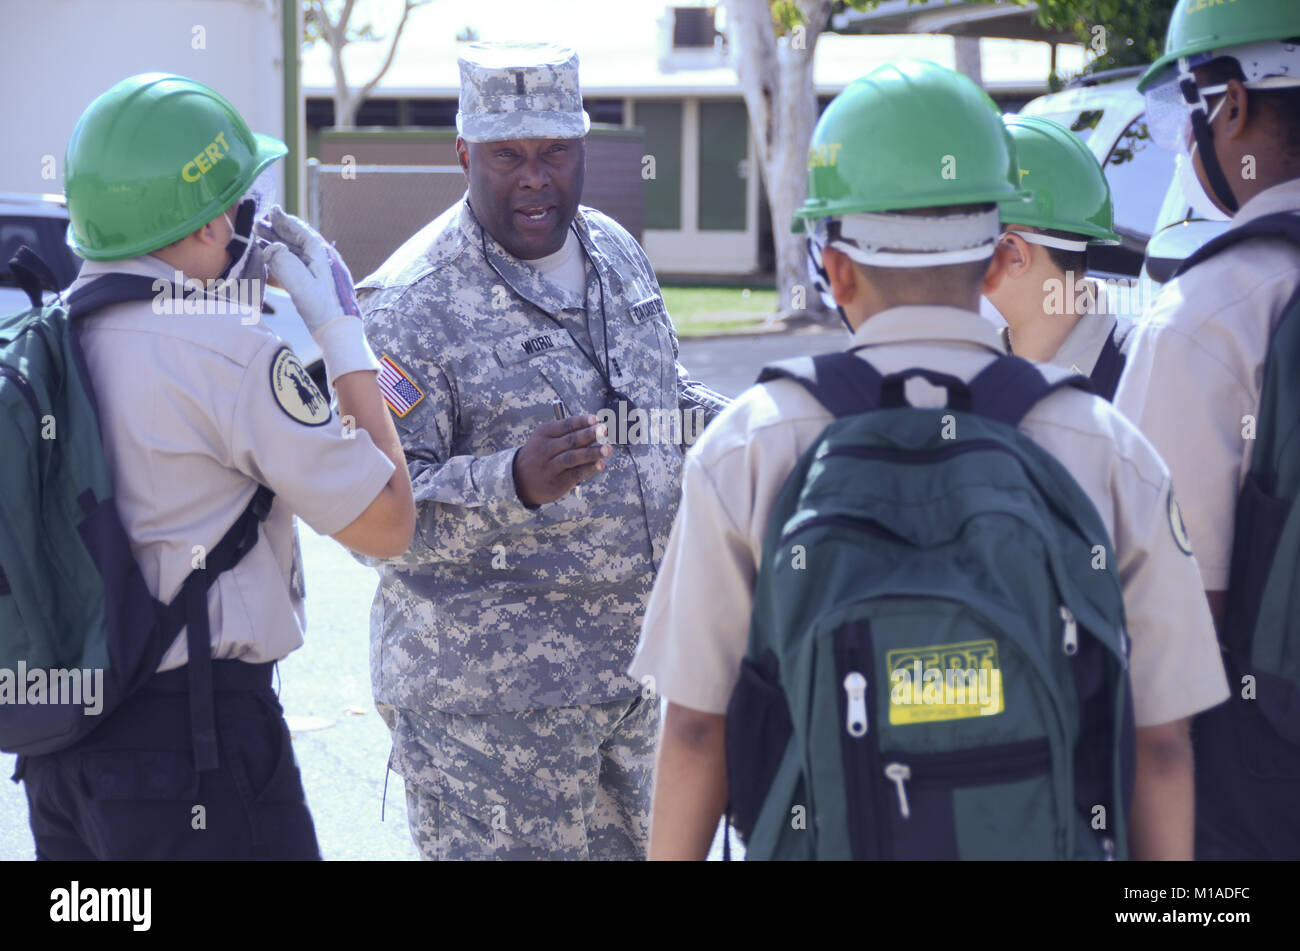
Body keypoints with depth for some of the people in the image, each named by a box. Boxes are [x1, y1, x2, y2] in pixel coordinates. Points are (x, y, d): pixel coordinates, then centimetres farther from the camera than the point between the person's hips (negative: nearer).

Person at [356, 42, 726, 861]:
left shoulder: (618, 255, 9)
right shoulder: (414, 307, -14)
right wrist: (515, 485, -34)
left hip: (633, 665, 7)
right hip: (484, 691, -7)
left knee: (638, 845, 16)